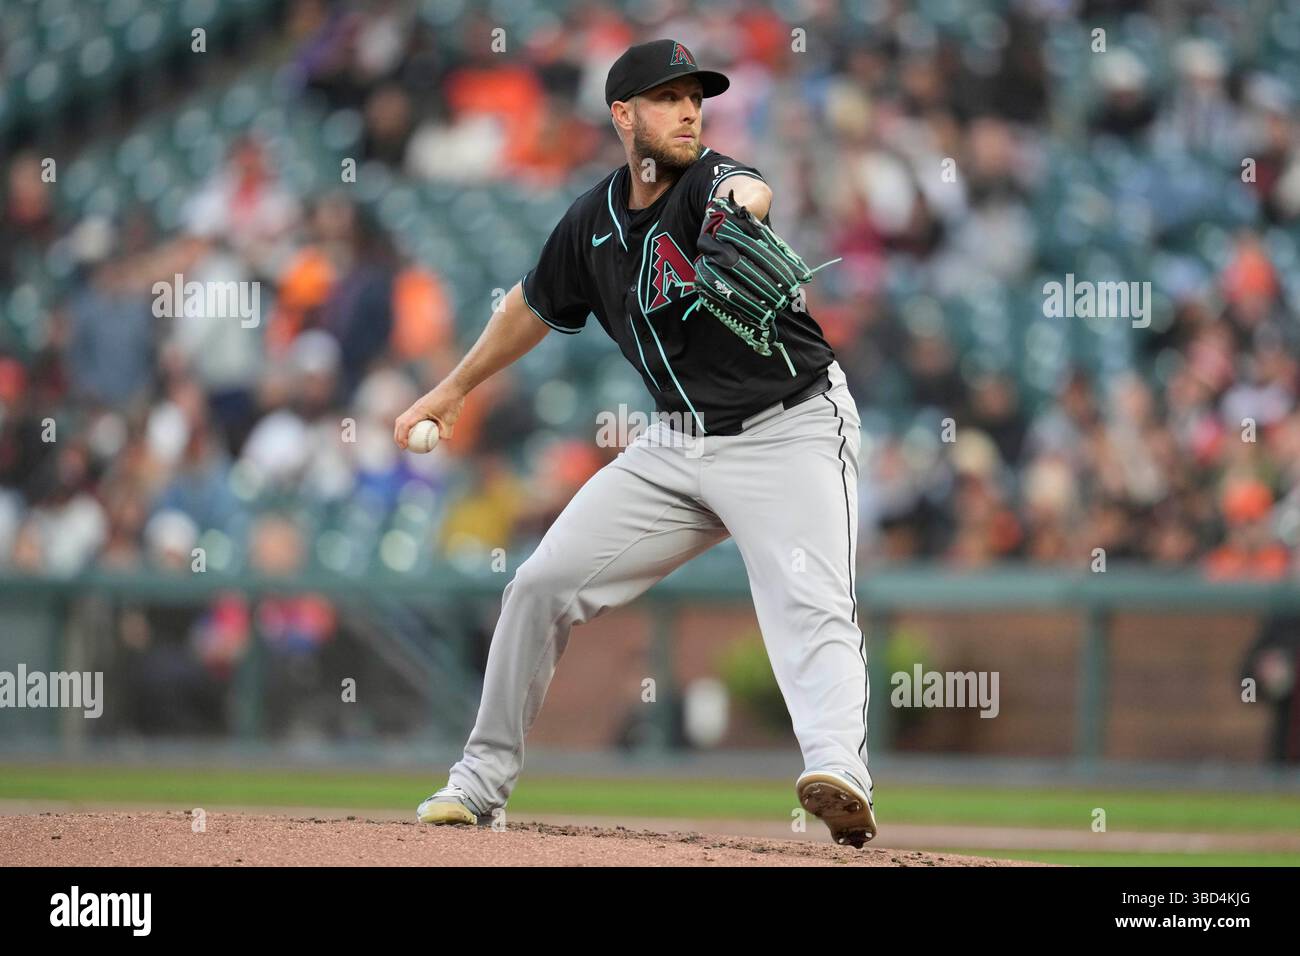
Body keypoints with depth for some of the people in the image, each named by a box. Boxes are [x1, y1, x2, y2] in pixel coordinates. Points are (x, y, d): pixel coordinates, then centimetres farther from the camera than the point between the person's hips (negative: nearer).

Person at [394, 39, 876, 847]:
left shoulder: (709, 181, -17)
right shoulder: (595, 221, 2)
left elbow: (748, 191, -44)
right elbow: (537, 304, 22)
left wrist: (743, 202, -70)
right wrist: (456, 388, 31)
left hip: (790, 431, -6)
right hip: (681, 441, 6)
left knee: (812, 606, -27)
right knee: (543, 584, 5)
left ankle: (839, 775, -47)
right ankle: (483, 779, 18)